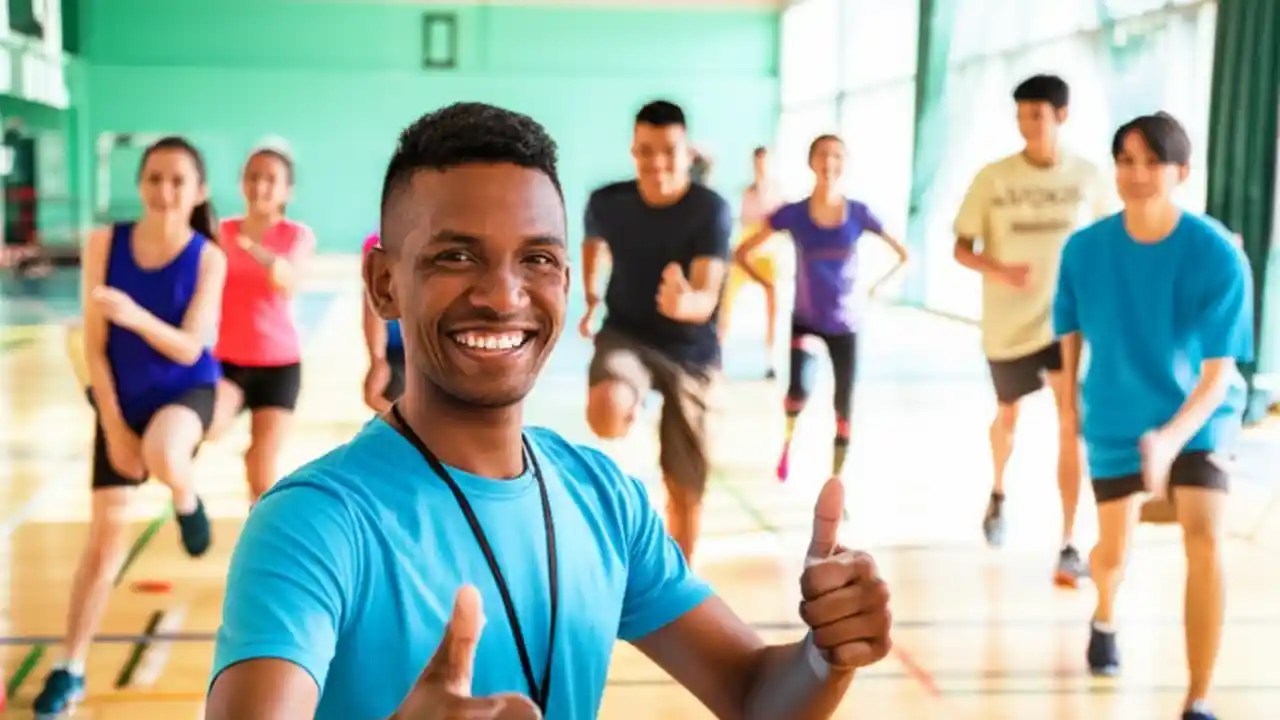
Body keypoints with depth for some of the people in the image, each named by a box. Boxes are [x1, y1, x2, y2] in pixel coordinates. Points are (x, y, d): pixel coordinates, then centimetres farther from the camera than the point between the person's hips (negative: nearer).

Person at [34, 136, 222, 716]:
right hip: (122, 397, 2)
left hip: (188, 389, -2)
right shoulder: (105, 244, -11)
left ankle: (187, 503, 1)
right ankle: (70, 668, 16)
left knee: (163, 457, -38)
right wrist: (114, 426, -11)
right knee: (107, 531, 3)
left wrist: (136, 315, -37)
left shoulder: (207, 257, -15)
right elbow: (94, 345, -8)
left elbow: (190, 348, -19)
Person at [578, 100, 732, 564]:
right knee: (606, 414, -37)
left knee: (685, 490, 6)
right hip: (625, 335, 1)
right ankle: (630, 404, -1)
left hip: (690, 353, -1)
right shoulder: (607, 203, -10)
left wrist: (684, 304, -52)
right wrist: (591, 299, 14)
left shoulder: (711, 210, -18)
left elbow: (707, 298, -30)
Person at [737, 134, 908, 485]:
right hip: (805, 321, -1)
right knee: (800, 389, -22)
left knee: (844, 406, 2)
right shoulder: (792, 214, -10)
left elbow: (902, 254, 2)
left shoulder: (859, 213, -8)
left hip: (845, 324, 1)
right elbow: (742, 253, -5)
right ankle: (788, 440, 12)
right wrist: (771, 287, -9)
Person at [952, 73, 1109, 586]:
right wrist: (999, 271, -23)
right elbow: (962, 249, -5)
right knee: (1007, 418, 19)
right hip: (1009, 324, 1)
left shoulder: (1087, 177, -4)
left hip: (1068, 318, 0)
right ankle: (998, 493, 50)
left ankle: (1068, 547, -9)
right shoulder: (992, 178, -7)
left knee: (1072, 426, -14)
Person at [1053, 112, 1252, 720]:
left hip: (1198, 419, -2)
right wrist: (1071, 408, 10)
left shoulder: (1218, 254, -23)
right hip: (1115, 421, 2)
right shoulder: (1084, 249, -15)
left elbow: (1219, 369, -24)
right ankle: (1104, 621, 49)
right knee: (1113, 551, 11)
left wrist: (1172, 437, -38)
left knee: (1204, 542, -20)